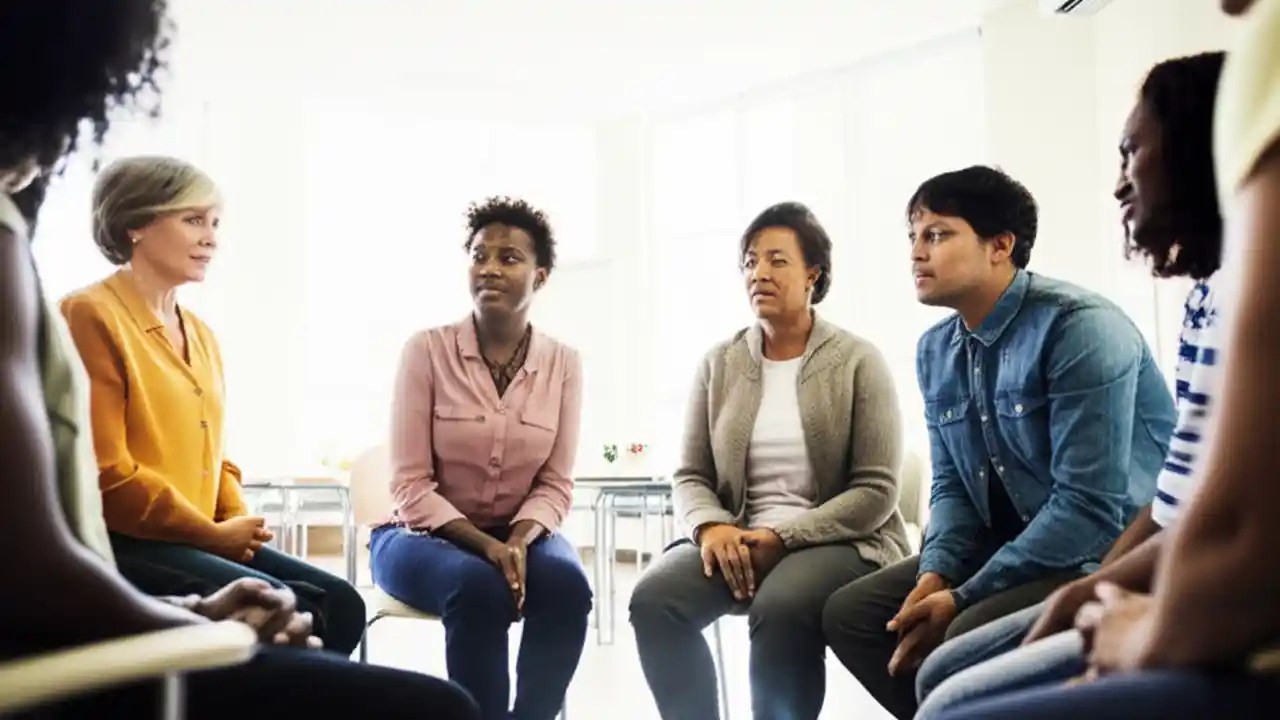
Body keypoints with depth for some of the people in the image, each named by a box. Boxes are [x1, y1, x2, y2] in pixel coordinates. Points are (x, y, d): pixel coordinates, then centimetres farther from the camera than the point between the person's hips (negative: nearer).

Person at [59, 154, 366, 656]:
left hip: (197, 540, 8)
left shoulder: (199, 333, 18)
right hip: (121, 542, -8)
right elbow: (104, 471, -15)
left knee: (339, 604, -9)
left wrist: (239, 523, 3)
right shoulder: (91, 315, -8)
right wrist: (214, 534, -11)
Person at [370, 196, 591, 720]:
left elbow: (555, 485, -1)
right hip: (425, 533, -2)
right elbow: (411, 485, -12)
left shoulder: (563, 362, -2)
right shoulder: (427, 349, -10)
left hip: (521, 533, 2)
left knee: (566, 585, -30)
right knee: (479, 588, -35)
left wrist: (517, 541, -21)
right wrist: (486, 545, -24)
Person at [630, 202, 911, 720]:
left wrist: (784, 537, -17)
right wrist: (712, 528, -14)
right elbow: (691, 476, 9)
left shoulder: (857, 361, -1)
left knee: (781, 609, -36)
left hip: (837, 542, -3)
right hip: (736, 541, 4)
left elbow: (876, 491, -7)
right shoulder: (719, 363, 9)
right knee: (653, 599, -25)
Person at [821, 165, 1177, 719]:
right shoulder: (936, 351, 6)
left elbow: (1090, 507, -24)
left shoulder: (1080, 328, -19)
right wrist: (935, 573, -10)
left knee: (974, 635, -32)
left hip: (1113, 553, -8)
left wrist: (963, 599, -21)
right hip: (1011, 548, 8)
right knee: (850, 613, 0)